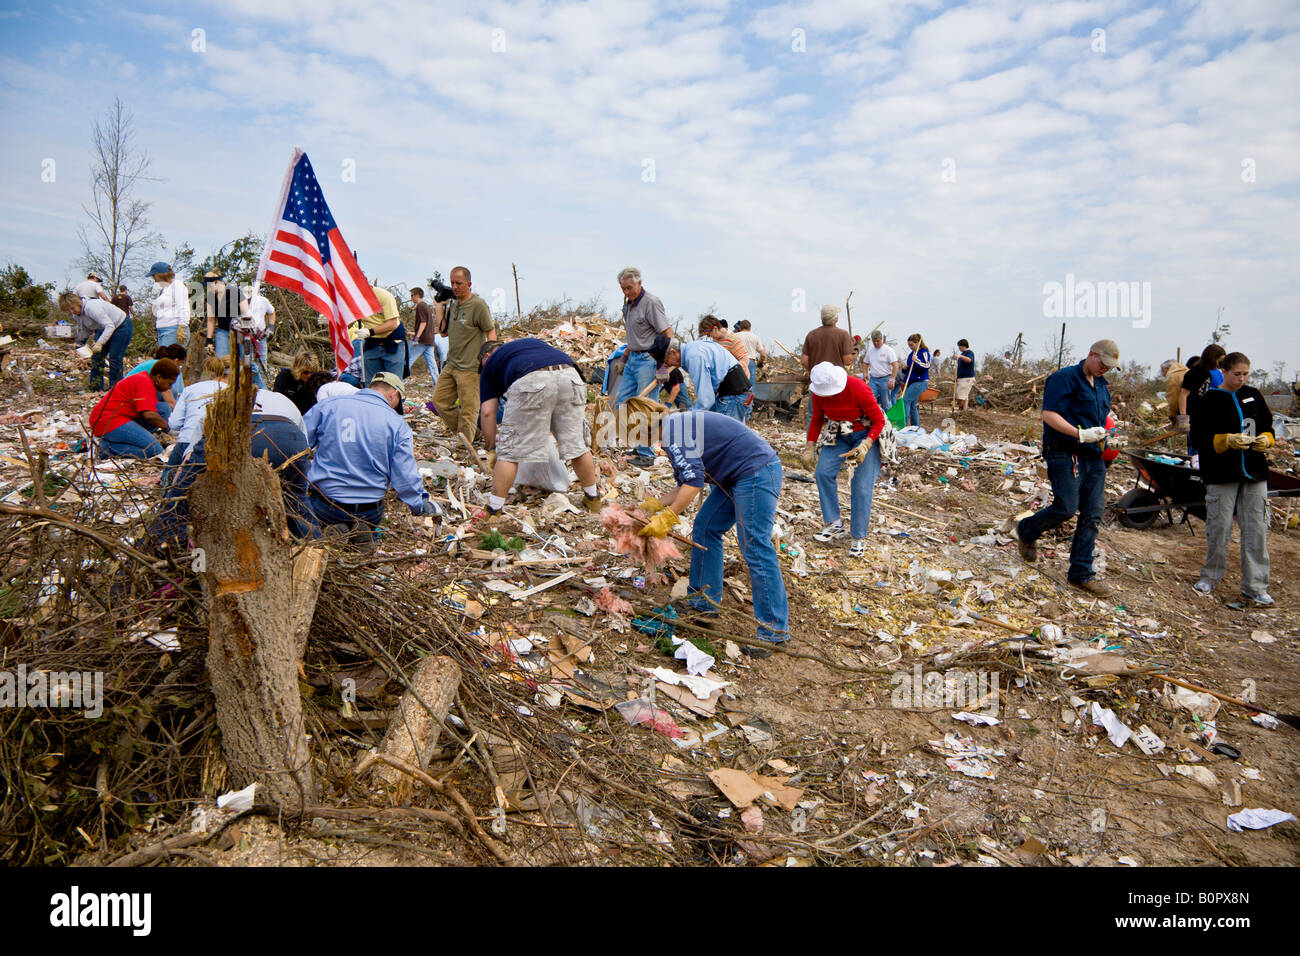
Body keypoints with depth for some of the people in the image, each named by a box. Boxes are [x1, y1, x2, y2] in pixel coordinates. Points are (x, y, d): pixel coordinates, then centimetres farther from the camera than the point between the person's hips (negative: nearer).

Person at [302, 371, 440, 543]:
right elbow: (405, 476, -6)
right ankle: (362, 529, -5)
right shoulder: (397, 424, -4)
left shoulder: (328, 405, 1)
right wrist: (422, 505, 10)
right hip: (369, 512, 1)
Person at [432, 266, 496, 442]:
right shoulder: (452, 305, 14)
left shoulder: (478, 305, -9)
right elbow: (443, 332, 17)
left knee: (468, 410, -4)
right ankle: (474, 432, 19)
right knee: (439, 401, 10)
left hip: (470, 368, -9)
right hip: (450, 365, 9)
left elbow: (491, 332, -9)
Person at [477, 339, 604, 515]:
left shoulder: (490, 363, 29)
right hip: (570, 374, 4)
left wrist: (491, 448, 31)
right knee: (578, 445, 18)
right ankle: (593, 498, 31)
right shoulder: (531, 342, 42)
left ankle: (494, 510, 10)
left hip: (531, 381, -4)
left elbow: (487, 412, 22)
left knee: (510, 450, 6)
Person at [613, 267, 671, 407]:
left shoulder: (651, 302, -14)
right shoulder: (629, 304, 13)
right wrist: (624, 358, 27)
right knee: (620, 402, 9)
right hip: (633, 359, 9)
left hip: (647, 360, -9)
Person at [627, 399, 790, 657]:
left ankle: (774, 633, -5)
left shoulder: (672, 431, -16)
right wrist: (655, 504, 14)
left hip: (757, 473, -11)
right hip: (736, 478, 11)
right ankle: (704, 605, 23)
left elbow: (693, 482, -23)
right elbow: (688, 485, 19)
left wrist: (667, 517, -16)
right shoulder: (676, 427, 16)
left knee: (755, 549, -10)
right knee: (704, 530, 14)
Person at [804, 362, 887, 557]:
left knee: (861, 486, -12)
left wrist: (865, 446, -31)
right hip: (838, 435, 5)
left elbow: (879, 420, -20)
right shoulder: (818, 391, -12)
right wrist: (810, 448, -1)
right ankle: (834, 524, 0)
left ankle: (859, 537, -1)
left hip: (866, 434, -5)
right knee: (823, 472, -12)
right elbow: (817, 420, 6)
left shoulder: (858, 389, -28)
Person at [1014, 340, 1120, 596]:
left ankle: (1081, 573, 10)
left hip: (1093, 457, 8)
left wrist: (1104, 436, 11)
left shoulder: (1102, 385, 19)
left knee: (1092, 515, 3)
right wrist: (1080, 434, -23)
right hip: (1065, 454, -8)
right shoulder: (1064, 378, -7)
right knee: (1066, 508, -13)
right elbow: (1049, 415, -17)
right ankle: (1025, 531, 17)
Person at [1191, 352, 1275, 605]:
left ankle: (1255, 586, 9)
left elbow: (1268, 426, 17)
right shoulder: (1208, 401, -2)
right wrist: (1227, 440, -21)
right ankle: (1211, 577, 20)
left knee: (1256, 529, 2)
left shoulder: (1253, 395, 11)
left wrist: (1266, 440, -4)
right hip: (1222, 474, -4)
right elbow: (1200, 437, -6)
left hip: (1254, 472, 4)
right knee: (1219, 527, 1)